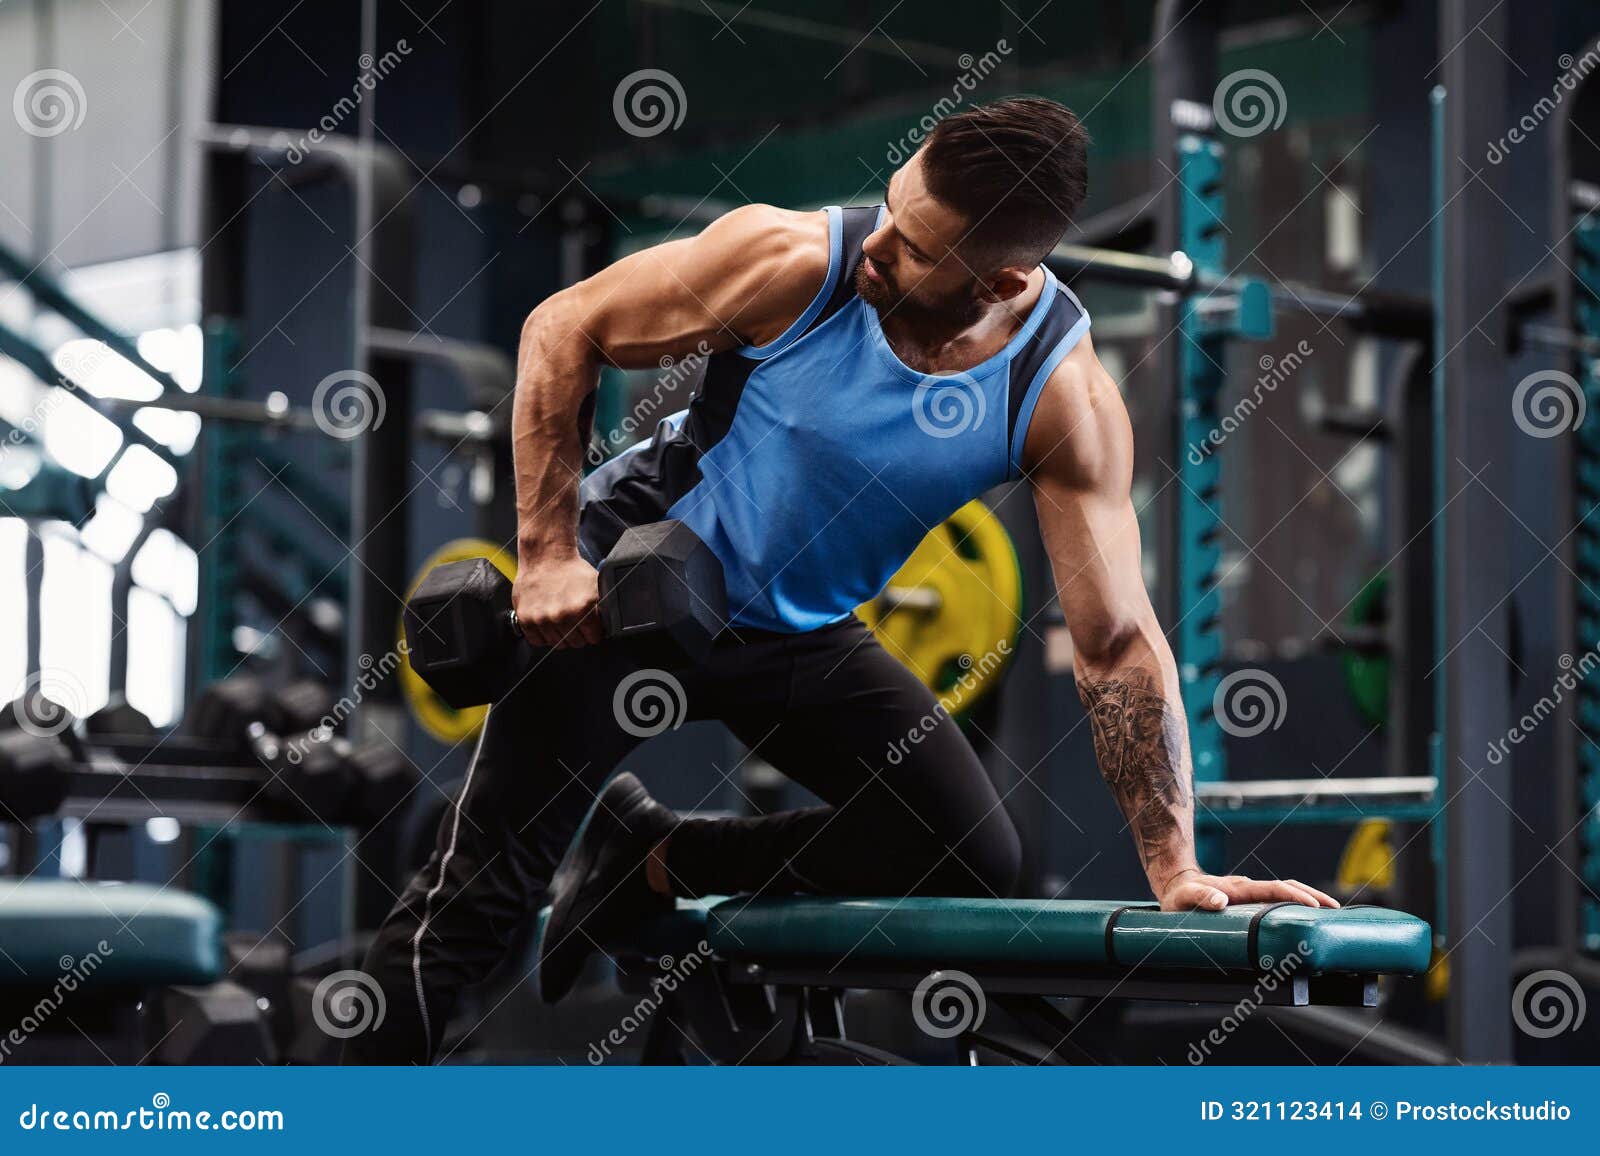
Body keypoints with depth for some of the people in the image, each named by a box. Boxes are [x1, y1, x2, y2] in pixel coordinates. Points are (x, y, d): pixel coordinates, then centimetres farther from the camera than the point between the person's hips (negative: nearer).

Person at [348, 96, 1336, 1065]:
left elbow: (1119, 641, -19)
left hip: (802, 636, 3)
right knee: (478, 899, -9)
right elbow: (565, 329, -14)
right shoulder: (794, 263, -26)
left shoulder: (1067, 400, -23)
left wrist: (1176, 870, -25)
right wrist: (547, 550, -18)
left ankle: (651, 863, 6)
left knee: (973, 861, -11)